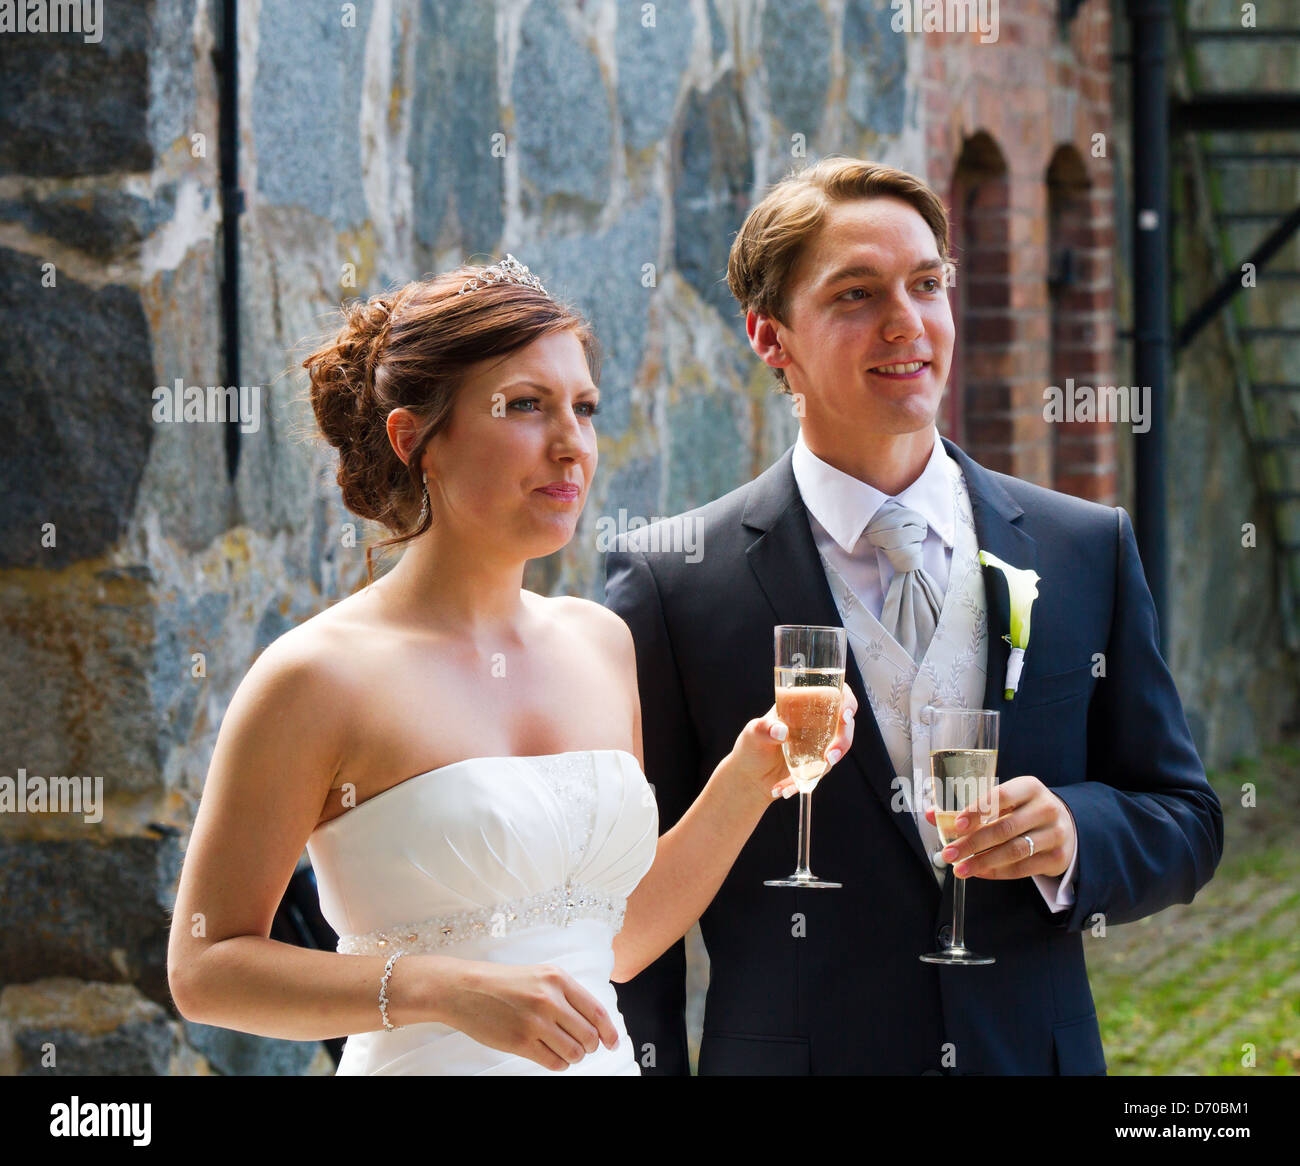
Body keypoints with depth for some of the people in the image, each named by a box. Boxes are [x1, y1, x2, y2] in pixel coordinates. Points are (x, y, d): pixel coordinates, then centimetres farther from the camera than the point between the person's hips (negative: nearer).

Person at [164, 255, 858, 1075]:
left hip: (606, 1065, 5)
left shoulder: (602, 644, 6)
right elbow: (205, 967, -11)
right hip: (425, 1067, -5)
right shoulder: (321, 676, -11)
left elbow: (616, 943, 13)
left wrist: (747, 782, 2)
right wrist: (439, 989, -20)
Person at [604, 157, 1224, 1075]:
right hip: (789, 1052, -2)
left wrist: (1073, 834, -13)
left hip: (1037, 1051, 3)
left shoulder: (1089, 551, 3)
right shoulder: (672, 582, -6)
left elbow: (1186, 824, 7)